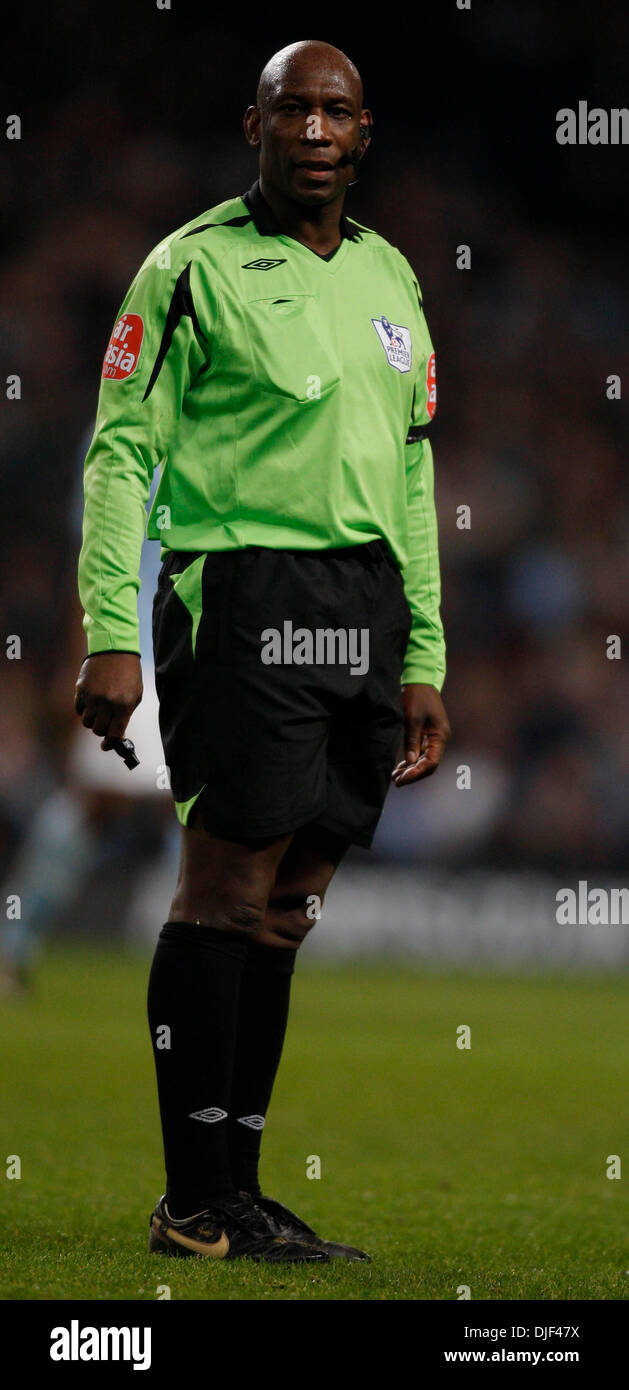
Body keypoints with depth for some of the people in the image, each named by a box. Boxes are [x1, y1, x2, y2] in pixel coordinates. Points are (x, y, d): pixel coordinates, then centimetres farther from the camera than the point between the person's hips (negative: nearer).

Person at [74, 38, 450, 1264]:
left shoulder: (389, 277, 19)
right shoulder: (196, 266, -1)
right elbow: (121, 451, -5)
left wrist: (423, 664, 18)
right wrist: (111, 637, -13)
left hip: (367, 607, 6)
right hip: (245, 594, -6)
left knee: (284, 912, 7)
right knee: (228, 893, -8)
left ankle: (237, 1187, 11)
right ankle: (194, 1205, -4)